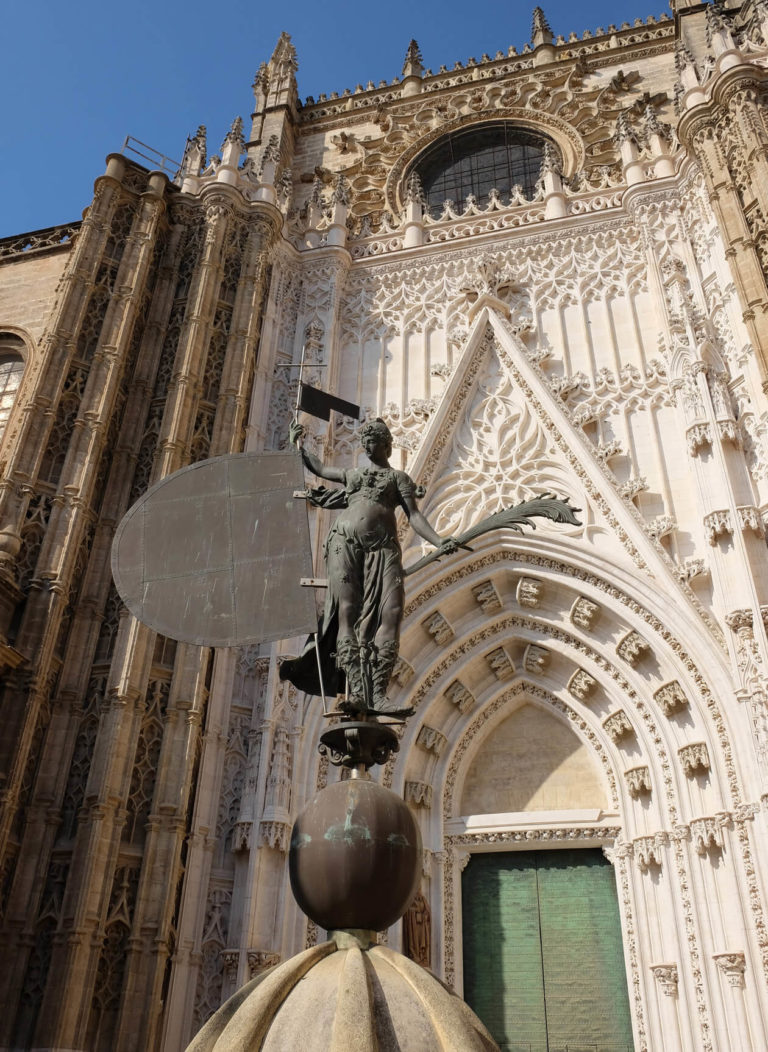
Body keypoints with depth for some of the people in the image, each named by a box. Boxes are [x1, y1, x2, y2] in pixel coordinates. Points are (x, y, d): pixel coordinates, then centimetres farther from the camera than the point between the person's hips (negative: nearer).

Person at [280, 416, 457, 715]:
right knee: (347, 613, -15)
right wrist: (298, 444, 48)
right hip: (344, 542, 2)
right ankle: (356, 692, -23)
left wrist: (438, 540, -7)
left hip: (382, 548, -1)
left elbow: (414, 516, 9)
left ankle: (377, 694, -25)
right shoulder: (352, 473, 30)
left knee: (389, 615, -19)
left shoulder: (399, 477, 21)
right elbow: (319, 468, 45)